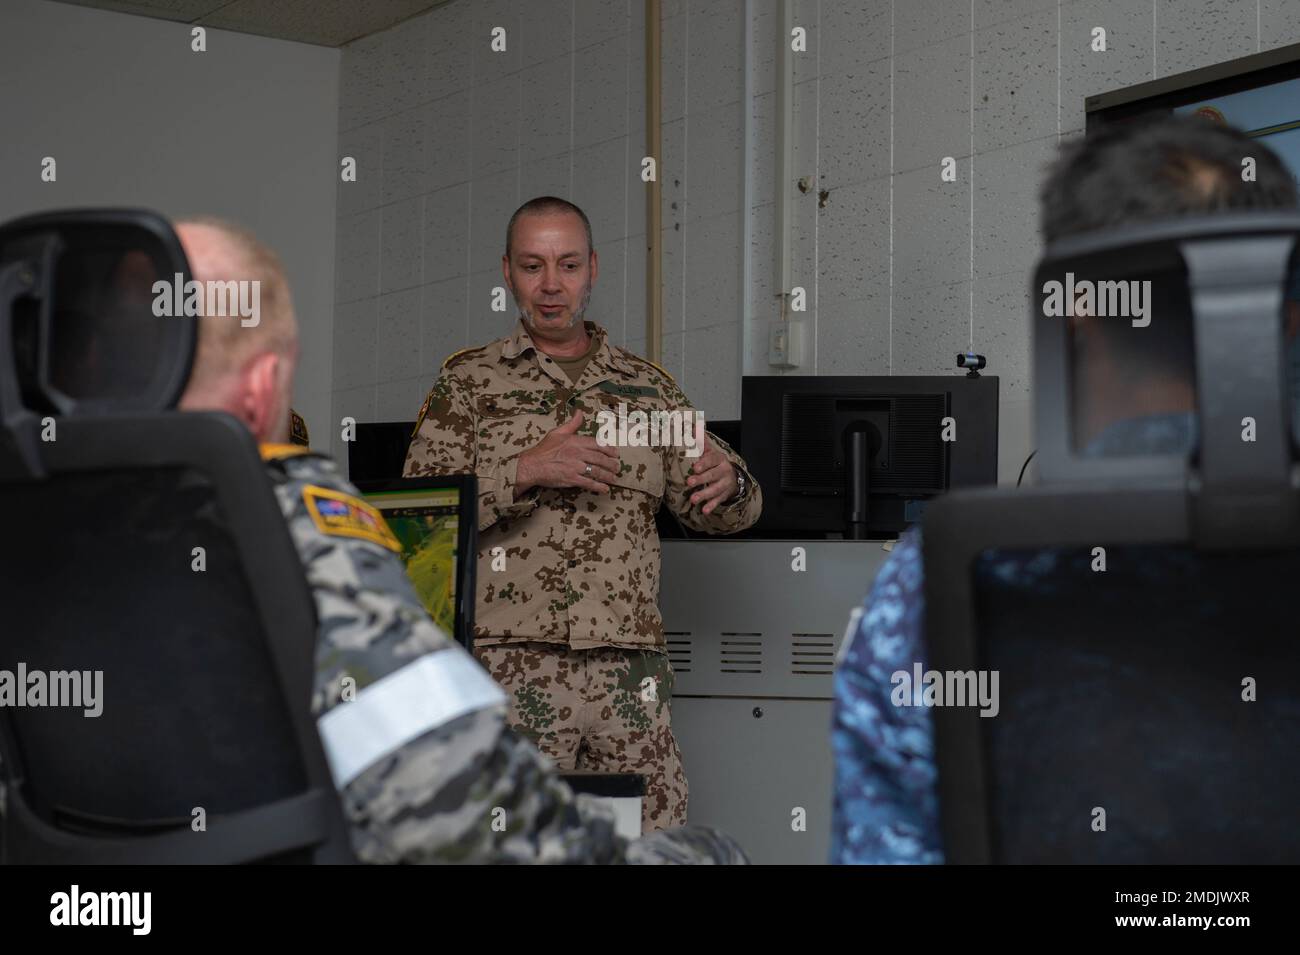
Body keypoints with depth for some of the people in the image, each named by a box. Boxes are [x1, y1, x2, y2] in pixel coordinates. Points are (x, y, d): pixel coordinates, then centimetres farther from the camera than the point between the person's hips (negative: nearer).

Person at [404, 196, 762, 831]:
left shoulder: (646, 385, 16)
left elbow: (716, 512, 16)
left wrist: (728, 483, -8)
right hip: (511, 667, -3)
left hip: (627, 669, 3)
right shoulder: (468, 381, 8)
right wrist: (526, 470, -17)